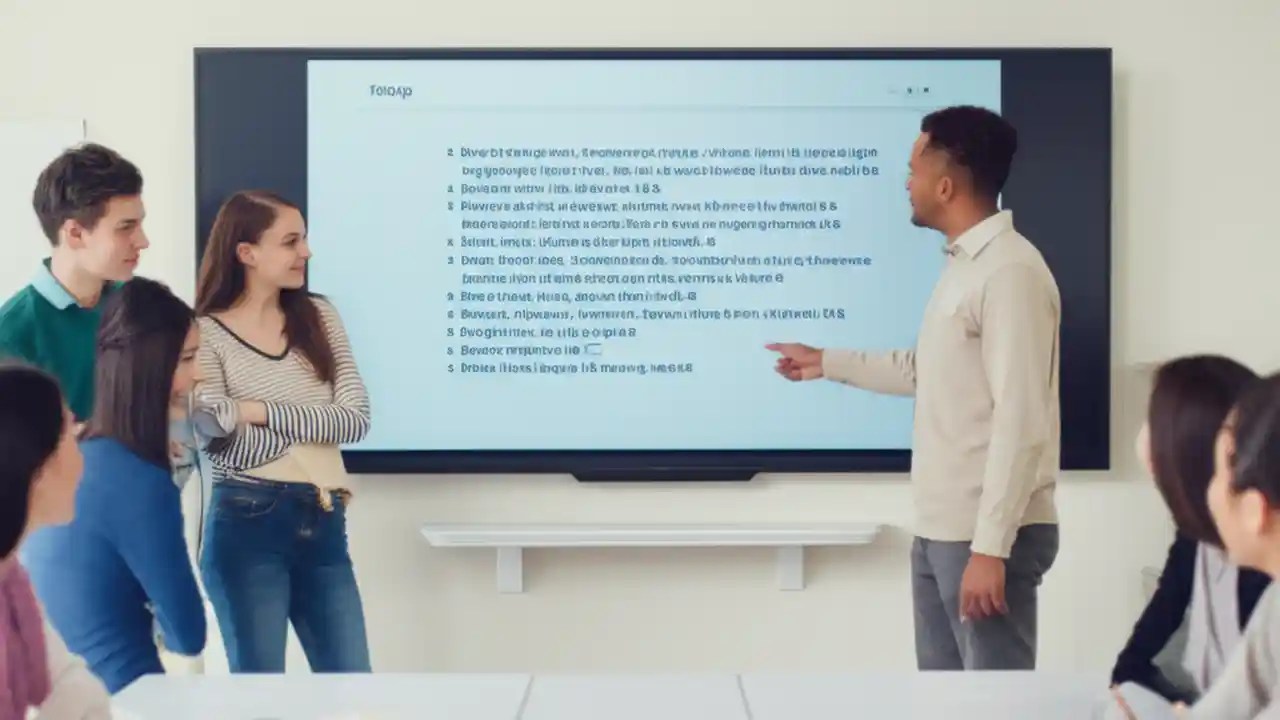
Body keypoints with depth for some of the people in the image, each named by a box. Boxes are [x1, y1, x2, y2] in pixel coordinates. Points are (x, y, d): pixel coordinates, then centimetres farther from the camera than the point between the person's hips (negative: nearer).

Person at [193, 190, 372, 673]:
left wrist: (260, 412, -10)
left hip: (323, 528, 4)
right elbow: (225, 445, -14)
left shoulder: (318, 316, 8)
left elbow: (356, 418, -3)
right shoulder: (206, 334, -5)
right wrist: (316, 429, -6)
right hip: (247, 527, -4)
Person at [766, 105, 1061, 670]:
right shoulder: (963, 264, 14)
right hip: (939, 531, 10)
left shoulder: (1010, 272, -17)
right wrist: (826, 362, 35)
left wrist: (989, 546, -24)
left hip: (989, 536, -10)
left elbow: (1020, 423, -22)